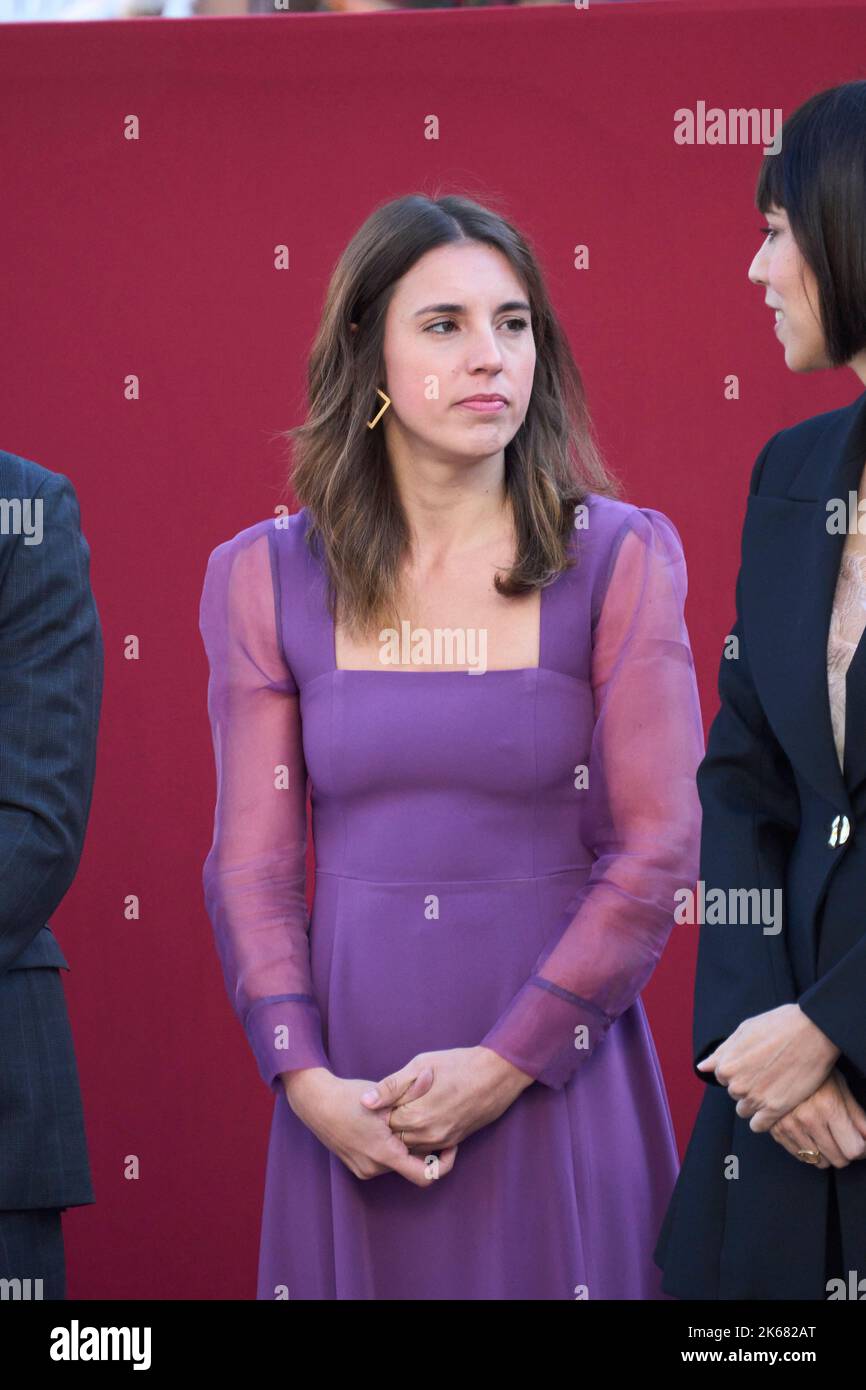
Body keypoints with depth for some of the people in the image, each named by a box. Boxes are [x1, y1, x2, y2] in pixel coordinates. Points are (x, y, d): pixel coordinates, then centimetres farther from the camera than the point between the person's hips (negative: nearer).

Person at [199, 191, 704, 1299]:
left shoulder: (619, 558, -1)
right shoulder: (267, 576, 3)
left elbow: (661, 848, -5)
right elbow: (251, 865, 2)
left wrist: (508, 1062, -13)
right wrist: (307, 1081, -11)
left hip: (555, 1074, -1)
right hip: (352, 1077, 1)